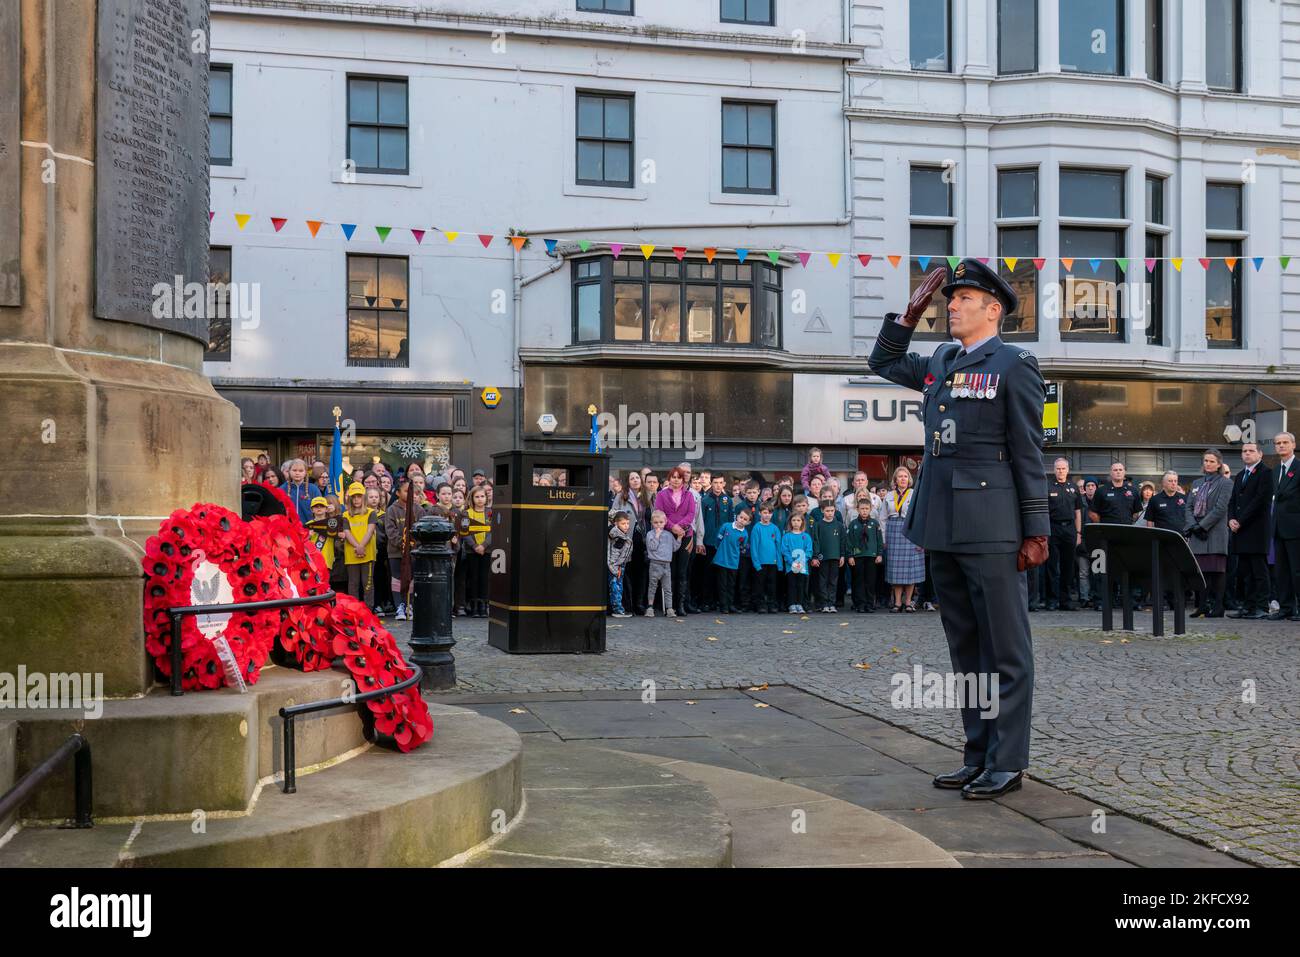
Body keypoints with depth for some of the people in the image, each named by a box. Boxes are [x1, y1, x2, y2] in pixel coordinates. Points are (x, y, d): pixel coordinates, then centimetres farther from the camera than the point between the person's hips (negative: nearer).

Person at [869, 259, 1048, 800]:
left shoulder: (1015, 365, -3)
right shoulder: (939, 363, 15)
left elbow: (1028, 454, -6)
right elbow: (884, 362, 31)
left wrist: (1035, 530, -9)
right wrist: (912, 311, 18)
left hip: (990, 528, -7)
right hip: (941, 527, 7)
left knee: (1005, 650, 0)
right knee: (965, 649, 12)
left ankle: (1007, 763, 6)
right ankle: (978, 756, 21)